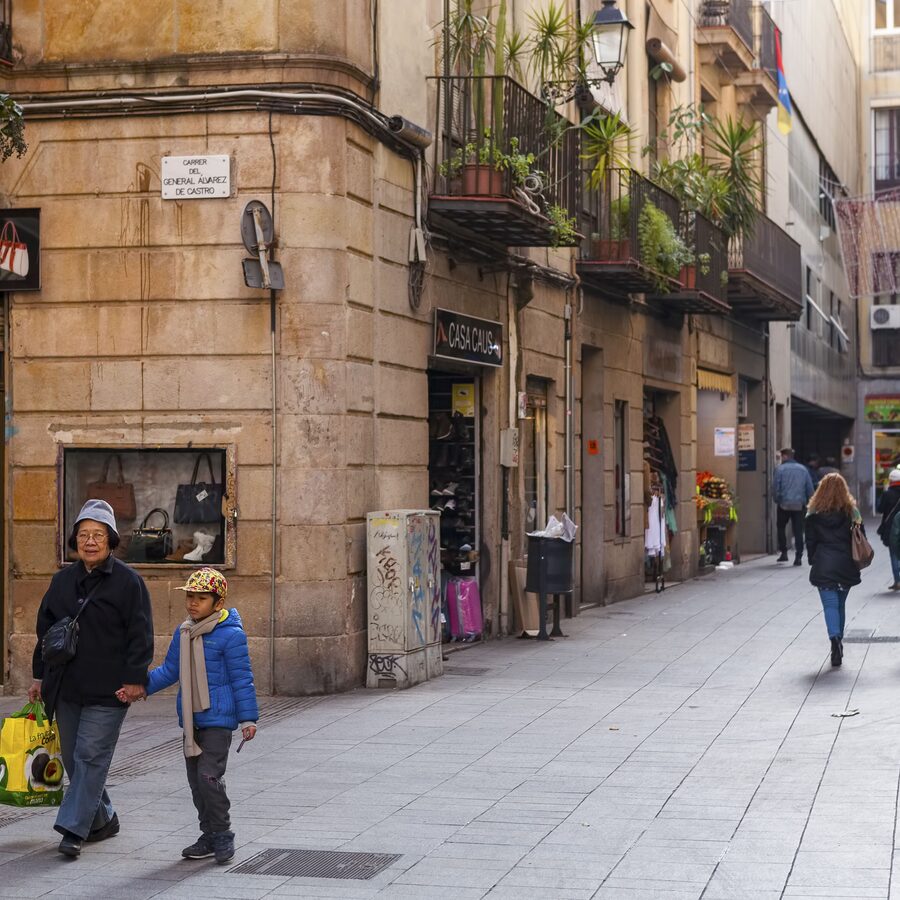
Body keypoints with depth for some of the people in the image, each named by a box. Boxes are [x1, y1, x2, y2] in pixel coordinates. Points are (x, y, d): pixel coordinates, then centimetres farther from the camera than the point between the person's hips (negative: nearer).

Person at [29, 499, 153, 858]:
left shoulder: (127, 581, -5)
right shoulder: (62, 580, 12)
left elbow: (140, 635, -7)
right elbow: (45, 629, 18)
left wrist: (135, 679, -13)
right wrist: (40, 676, 15)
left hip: (108, 692, -6)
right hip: (66, 689, 6)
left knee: (90, 757, -9)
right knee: (73, 758, 11)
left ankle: (73, 828, -9)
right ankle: (102, 818, 26)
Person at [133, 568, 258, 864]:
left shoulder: (230, 635, -10)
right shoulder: (183, 633, 10)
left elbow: (242, 679, -9)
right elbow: (170, 671, 16)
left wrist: (248, 718, -11)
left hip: (218, 720, -7)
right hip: (191, 720, 7)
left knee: (209, 776, -14)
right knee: (195, 779, 10)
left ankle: (222, 834, 0)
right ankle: (209, 835, 21)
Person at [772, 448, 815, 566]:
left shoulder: (780, 469, -5)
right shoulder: (803, 469, 7)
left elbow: (775, 487, -8)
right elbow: (810, 488, 7)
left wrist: (776, 500, 5)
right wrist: (807, 502, 15)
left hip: (784, 504, -2)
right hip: (800, 505, 2)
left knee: (781, 527, 16)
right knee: (798, 531, 4)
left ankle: (783, 552, 12)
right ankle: (798, 556, -3)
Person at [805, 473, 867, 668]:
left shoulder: (814, 514, -3)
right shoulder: (851, 511, 0)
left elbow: (810, 542, 1)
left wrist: (814, 562, 12)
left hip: (823, 567, -2)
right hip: (846, 566, 2)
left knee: (830, 605, -4)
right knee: (840, 604, 16)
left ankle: (835, 638, -26)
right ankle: (839, 641, 22)